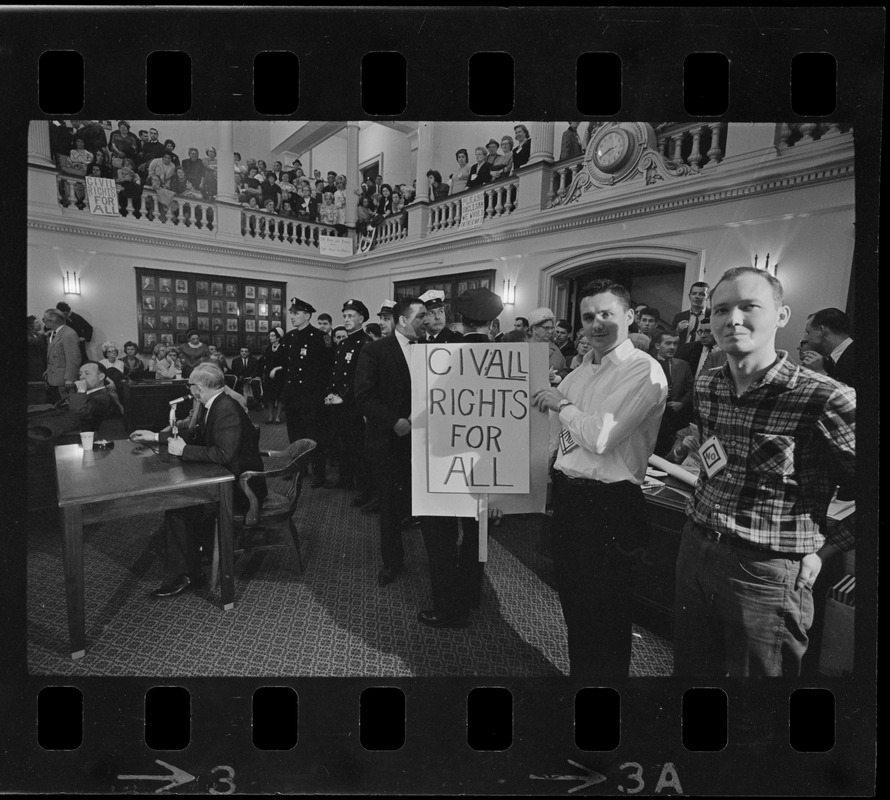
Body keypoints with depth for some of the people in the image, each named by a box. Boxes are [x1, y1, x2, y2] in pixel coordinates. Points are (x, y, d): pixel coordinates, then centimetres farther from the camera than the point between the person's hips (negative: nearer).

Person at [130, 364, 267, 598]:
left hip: (240, 489, -10)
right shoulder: (217, 406, 8)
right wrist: (157, 437, 23)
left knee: (177, 509, -13)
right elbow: (197, 434, 23)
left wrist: (183, 450, -22)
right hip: (228, 480, 10)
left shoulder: (227, 411, -24)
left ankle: (183, 576, 2)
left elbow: (224, 454, -33)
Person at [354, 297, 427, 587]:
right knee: (391, 505, 9)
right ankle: (392, 562, 27)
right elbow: (363, 396, -12)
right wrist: (394, 422, -20)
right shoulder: (374, 351, -6)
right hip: (389, 441, -2)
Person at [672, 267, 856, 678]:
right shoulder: (706, 386, 2)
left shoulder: (826, 400, -18)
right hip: (694, 553, 6)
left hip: (767, 576, -5)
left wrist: (824, 549, -8)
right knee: (689, 670, 21)